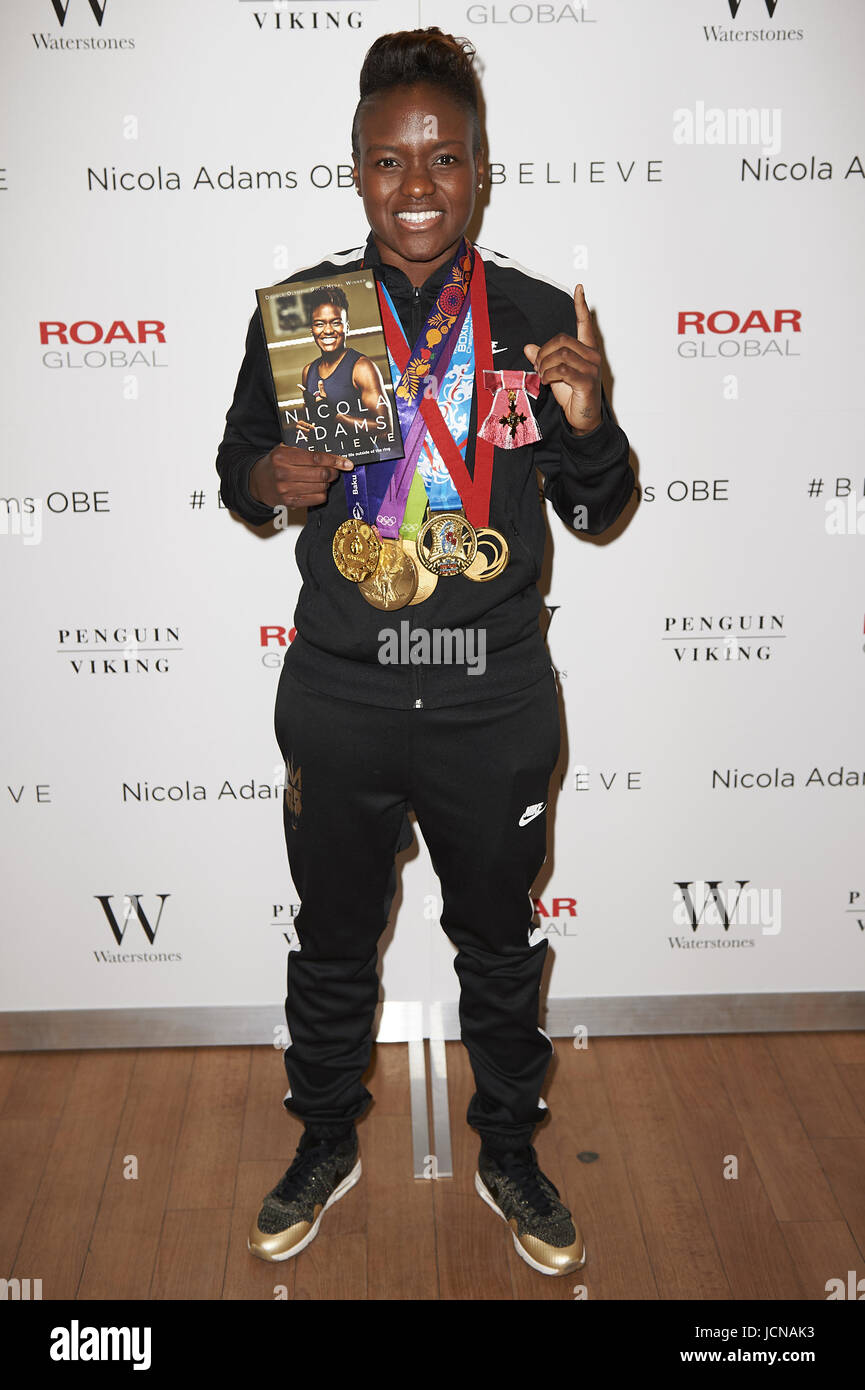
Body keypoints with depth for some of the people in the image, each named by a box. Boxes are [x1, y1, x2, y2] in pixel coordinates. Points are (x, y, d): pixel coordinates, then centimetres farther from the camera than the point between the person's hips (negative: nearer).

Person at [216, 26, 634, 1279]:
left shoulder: (540, 318, -4)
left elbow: (598, 512, 3)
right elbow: (237, 465, 7)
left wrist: (588, 425, -18)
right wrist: (270, 480, -15)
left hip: (496, 706, 0)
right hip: (339, 700, 1)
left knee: (499, 943, 17)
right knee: (334, 940, 18)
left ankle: (510, 1154, 42)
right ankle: (326, 1146, 43)